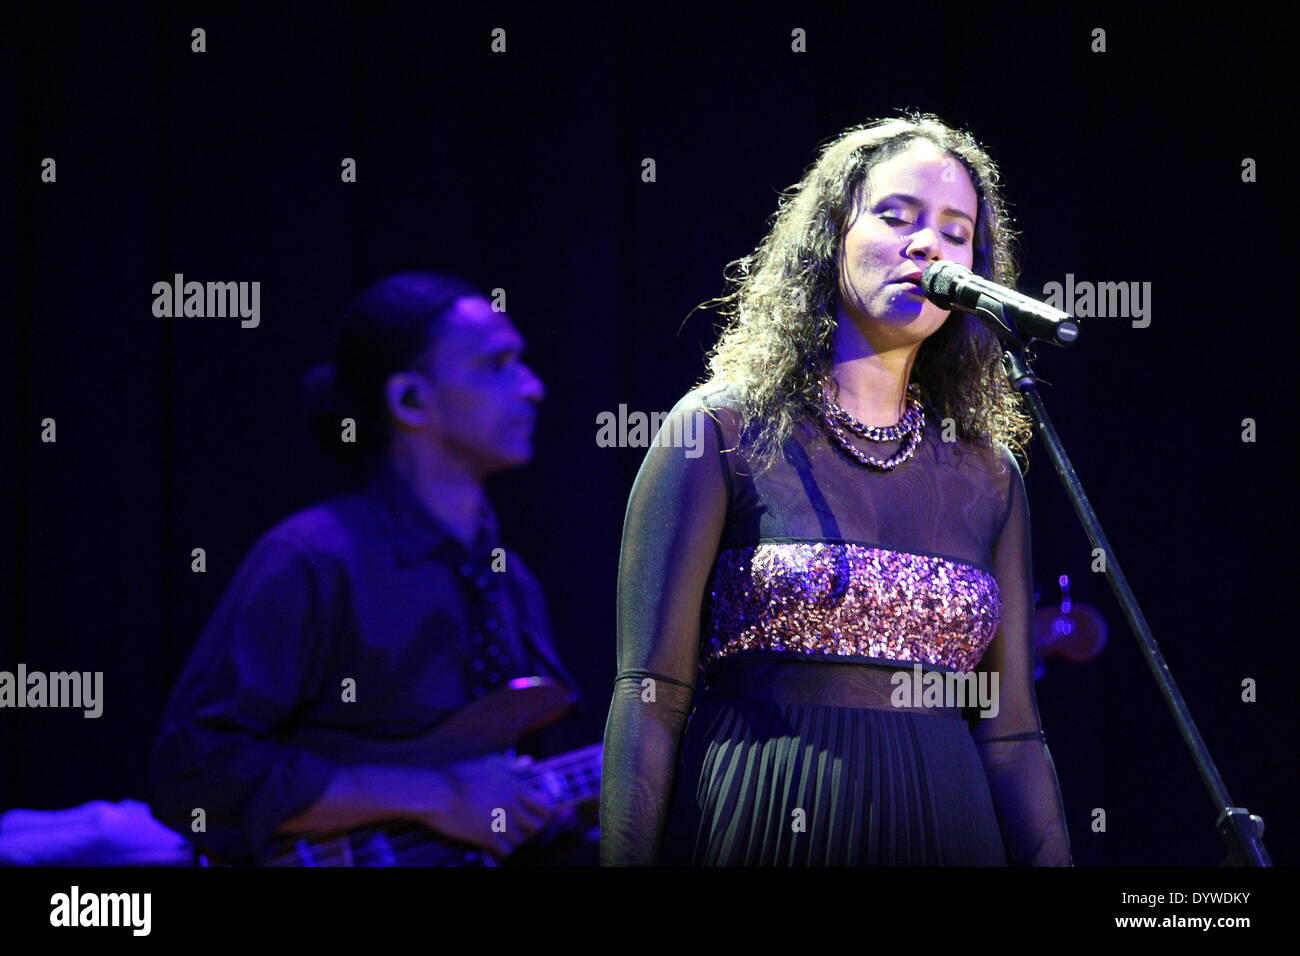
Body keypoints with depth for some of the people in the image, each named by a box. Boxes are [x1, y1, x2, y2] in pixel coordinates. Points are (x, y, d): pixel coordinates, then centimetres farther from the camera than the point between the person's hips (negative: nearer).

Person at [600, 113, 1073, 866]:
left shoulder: (988, 474, 10)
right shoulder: (723, 429, -3)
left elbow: (1010, 733, 8)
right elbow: (651, 699, -7)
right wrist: (627, 860, -13)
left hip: (943, 830, 4)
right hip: (757, 829, -4)